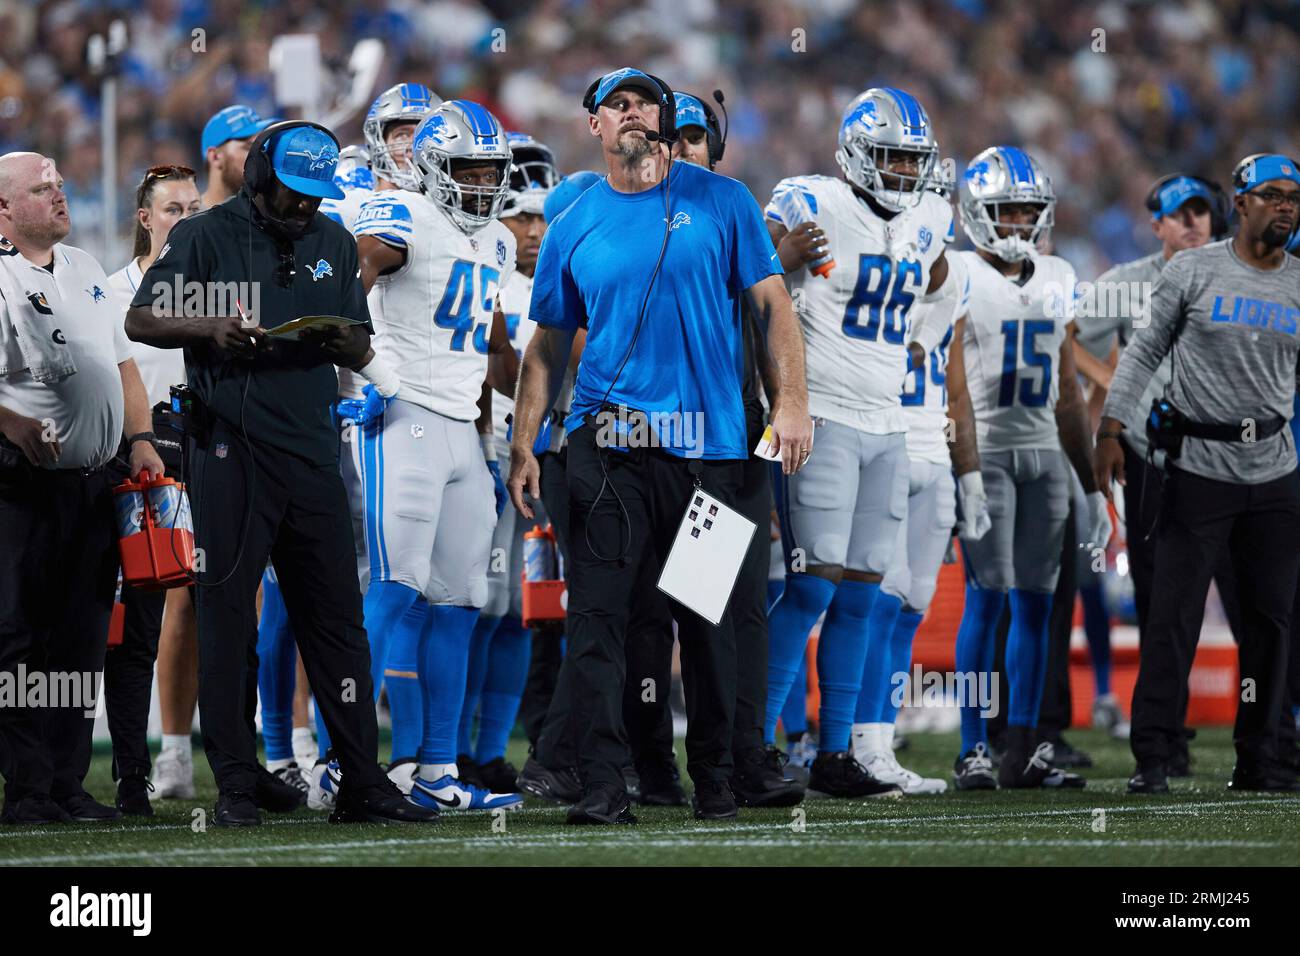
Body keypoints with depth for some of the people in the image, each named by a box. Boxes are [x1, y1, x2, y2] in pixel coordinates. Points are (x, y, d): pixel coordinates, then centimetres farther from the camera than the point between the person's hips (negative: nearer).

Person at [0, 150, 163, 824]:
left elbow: (121, 362, 22)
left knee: (82, 641, 7)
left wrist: (140, 439, 12)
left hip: (94, 483, 7)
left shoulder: (85, 269, 17)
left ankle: (68, 786, 11)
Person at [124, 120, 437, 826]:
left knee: (335, 612, 3)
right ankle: (237, 782, 4)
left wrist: (341, 339, -5)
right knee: (228, 612, -2)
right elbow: (141, 321, -1)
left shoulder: (334, 245, 16)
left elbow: (361, 350, 18)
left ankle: (362, 782, 5)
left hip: (311, 446, 4)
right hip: (231, 445, -4)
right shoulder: (206, 236, 2)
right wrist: (209, 330, -18)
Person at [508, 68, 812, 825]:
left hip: (706, 444, -1)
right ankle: (604, 784, -9)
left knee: (710, 619, 5)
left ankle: (716, 782, 15)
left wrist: (793, 402, -7)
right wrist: (523, 445, 5)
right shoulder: (574, 227, 10)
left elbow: (772, 304, 5)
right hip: (606, 442, 1)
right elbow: (549, 345, 13)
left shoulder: (721, 202, 6)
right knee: (597, 617, -8)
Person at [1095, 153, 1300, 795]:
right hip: (1199, 468, -3)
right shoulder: (1193, 271, 0)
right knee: (1174, 615, -7)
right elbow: (1145, 351, 3)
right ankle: (1151, 758, -3)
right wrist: (1111, 429, -4)